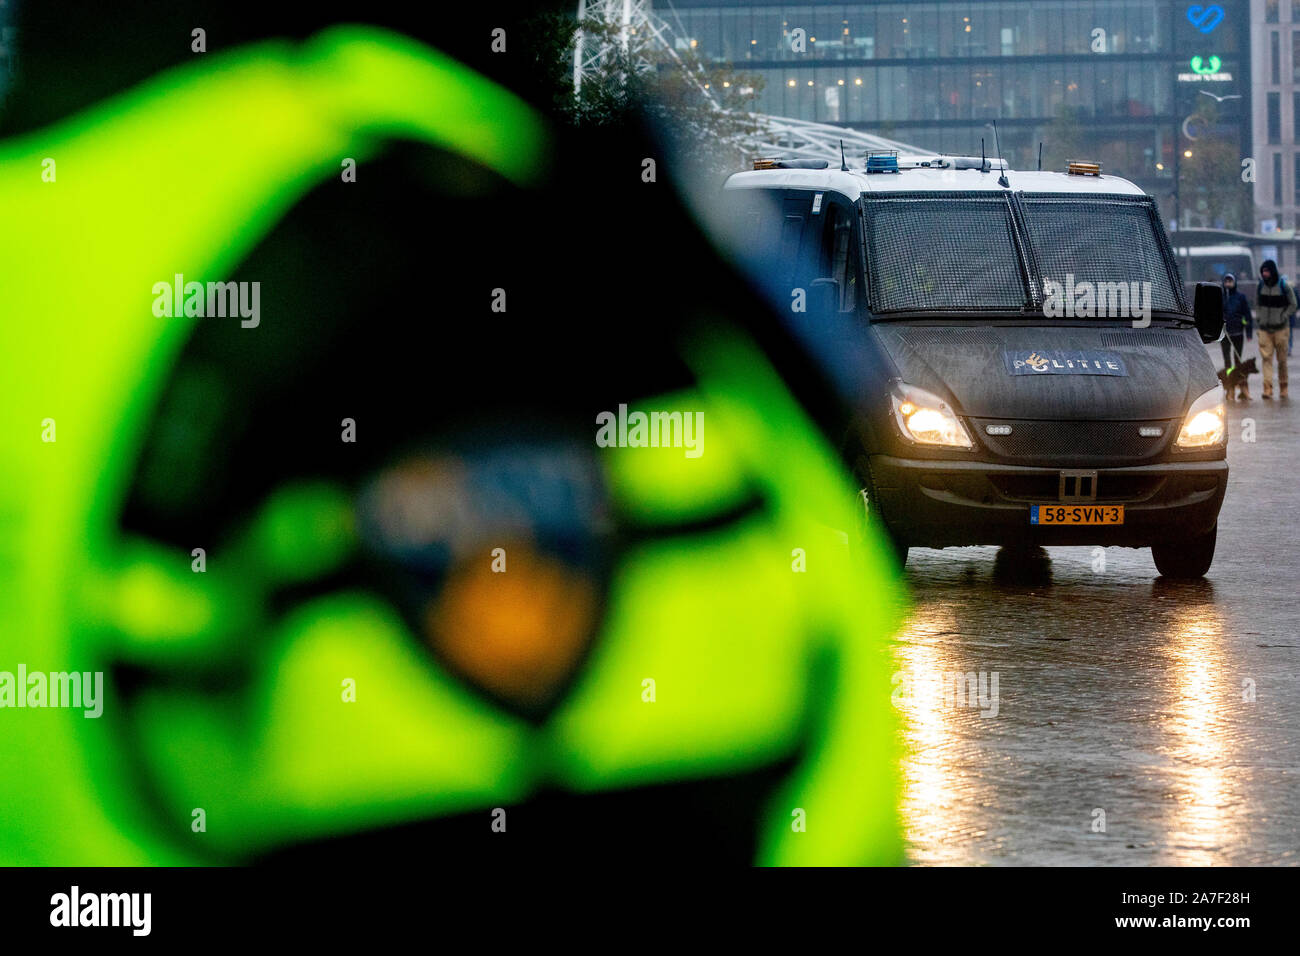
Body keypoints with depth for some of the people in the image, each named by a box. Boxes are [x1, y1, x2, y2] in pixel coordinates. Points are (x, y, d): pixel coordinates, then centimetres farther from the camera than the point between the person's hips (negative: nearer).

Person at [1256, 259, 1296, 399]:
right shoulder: (1261, 286, 5)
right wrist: (1258, 317, 4)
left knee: (1282, 360, 5)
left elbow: (1293, 305, 1)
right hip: (1264, 329, 2)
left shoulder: (1284, 286, -5)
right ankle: (1268, 389, -14)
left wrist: (1284, 317, -10)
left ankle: (1283, 389, 18)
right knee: (1266, 359, -9)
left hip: (1281, 328, -2)